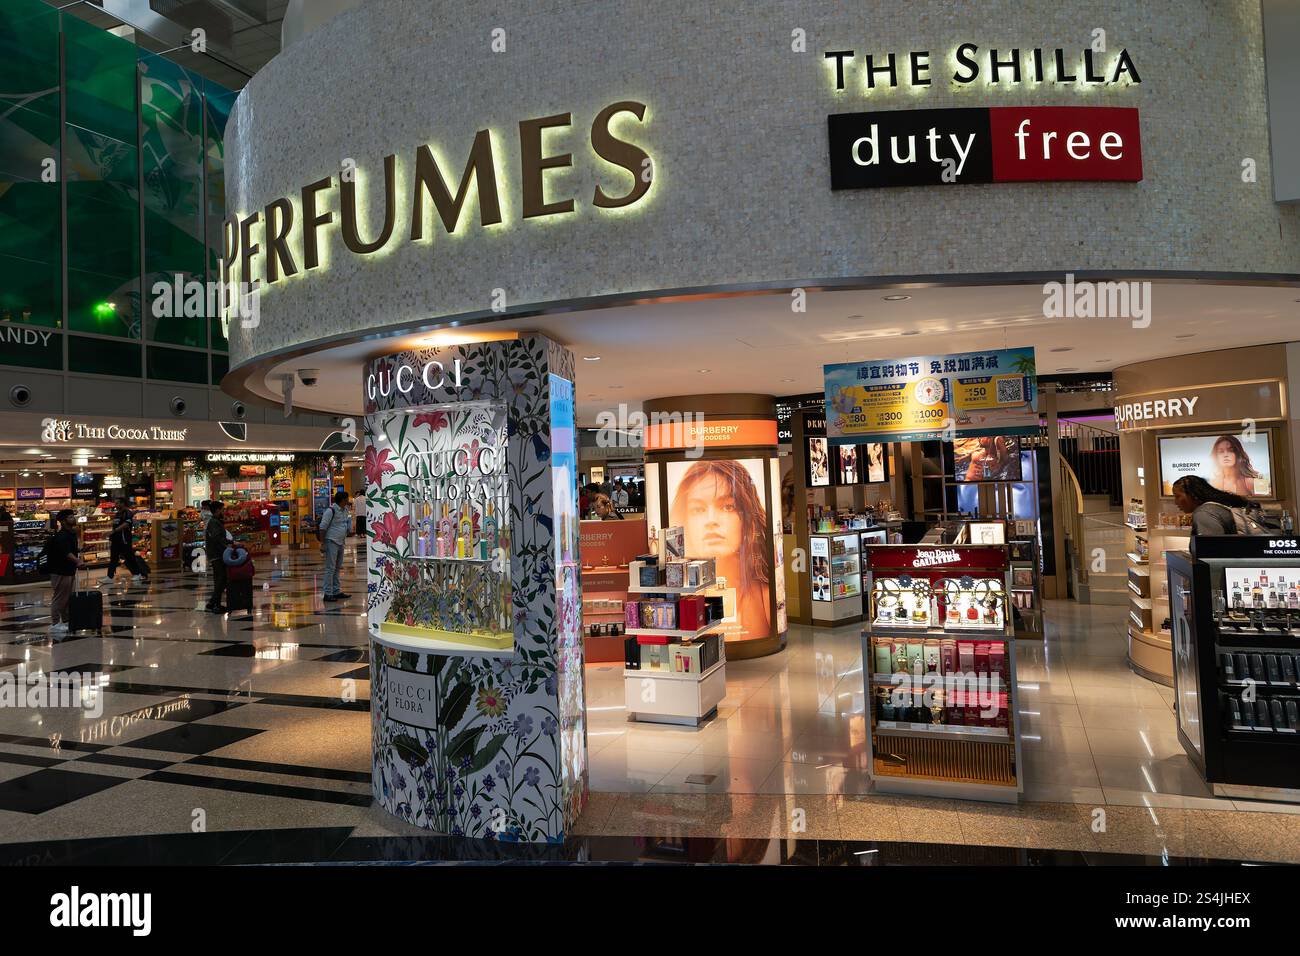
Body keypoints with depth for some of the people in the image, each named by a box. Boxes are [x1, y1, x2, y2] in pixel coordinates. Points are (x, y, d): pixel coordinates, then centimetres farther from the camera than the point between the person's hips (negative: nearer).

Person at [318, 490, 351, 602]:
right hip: (331, 542, -9)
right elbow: (322, 527, -14)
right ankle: (328, 594, -4)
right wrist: (322, 544, -16)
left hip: (340, 542, 9)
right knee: (330, 568, -7)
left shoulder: (345, 509, 10)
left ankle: (336, 592, 21)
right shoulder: (331, 511, -14)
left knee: (337, 568, 14)